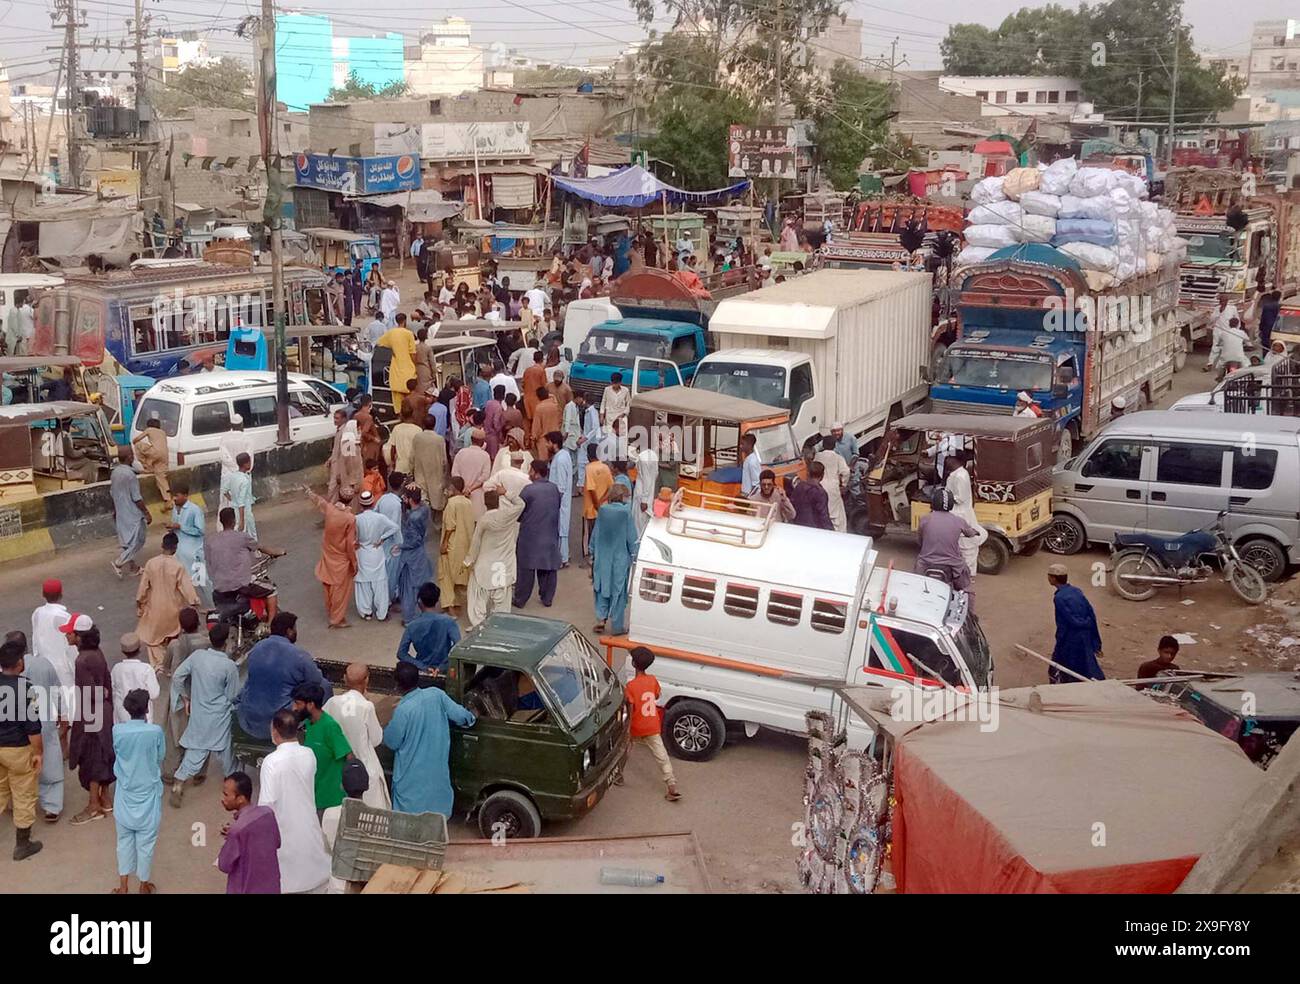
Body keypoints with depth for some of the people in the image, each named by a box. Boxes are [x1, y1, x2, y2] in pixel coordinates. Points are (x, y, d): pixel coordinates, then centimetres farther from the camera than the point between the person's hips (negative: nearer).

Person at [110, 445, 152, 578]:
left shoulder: (115, 473, 3)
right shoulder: (130, 475, -23)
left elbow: (112, 493, 14)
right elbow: (137, 498, -20)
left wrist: (115, 510, 25)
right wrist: (147, 513, -12)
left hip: (121, 513, 9)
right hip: (133, 514, -9)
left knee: (126, 539, 17)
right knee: (136, 541, 0)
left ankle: (132, 567, 24)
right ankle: (119, 563, -7)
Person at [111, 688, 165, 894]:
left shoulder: (117, 730, -13)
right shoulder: (155, 731, -19)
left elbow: (117, 753, 5)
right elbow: (160, 758, -3)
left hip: (125, 794, 2)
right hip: (148, 794, -2)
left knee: (124, 840, 17)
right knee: (146, 842, 12)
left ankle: (123, 887, 23)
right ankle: (144, 886, 24)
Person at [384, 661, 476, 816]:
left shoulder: (403, 709, -26)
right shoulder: (436, 694, -13)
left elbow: (391, 741, -14)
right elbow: (459, 715, -6)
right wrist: (471, 717, 16)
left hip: (412, 772, -4)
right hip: (436, 766, 5)